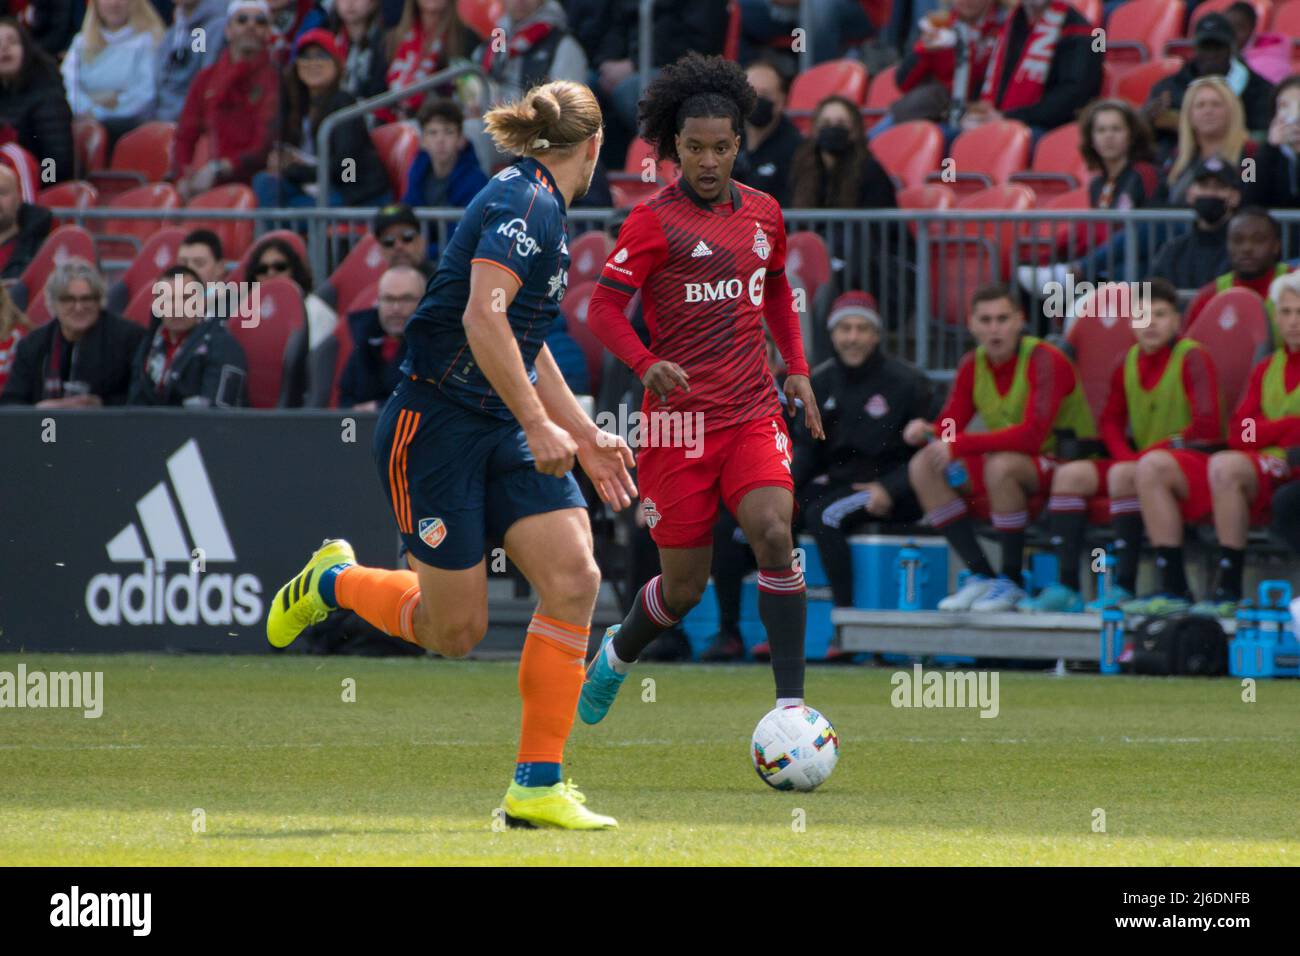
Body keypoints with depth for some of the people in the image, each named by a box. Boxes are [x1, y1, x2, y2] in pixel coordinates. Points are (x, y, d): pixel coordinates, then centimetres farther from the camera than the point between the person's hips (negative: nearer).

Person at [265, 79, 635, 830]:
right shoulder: (525, 203, -14)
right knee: (455, 632, -3)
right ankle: (334, 582, 27)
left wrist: (585, 437, 28)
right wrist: (539, 425, -24)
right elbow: (483, 318, -26)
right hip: (435, 426, -9)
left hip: (501, 431, 9)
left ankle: (537, 787, -6)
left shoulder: (540, 209, 15)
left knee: (574, 577, -9)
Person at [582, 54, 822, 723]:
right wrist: (646, 364, -26)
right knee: (685, 586, 3)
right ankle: (619, 652, 37)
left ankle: (791, 705, -20)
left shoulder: (762, 214, 10)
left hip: (753, 413, 3)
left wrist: (796, 368, 16)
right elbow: (603, 308, -9)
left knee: (774, 534, -21)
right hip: (680, 420, -3)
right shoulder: (655, 220, -6)